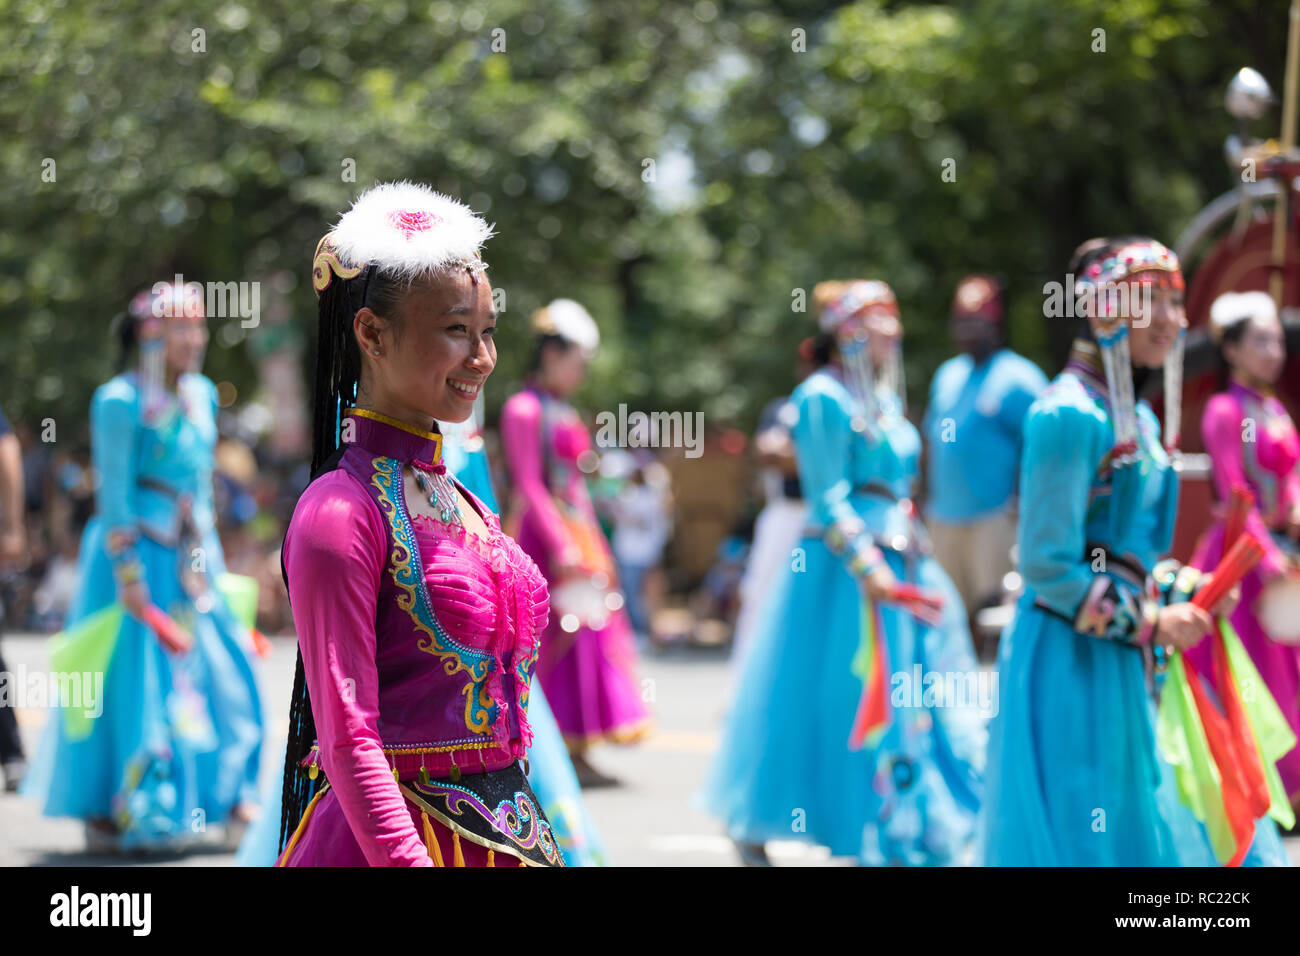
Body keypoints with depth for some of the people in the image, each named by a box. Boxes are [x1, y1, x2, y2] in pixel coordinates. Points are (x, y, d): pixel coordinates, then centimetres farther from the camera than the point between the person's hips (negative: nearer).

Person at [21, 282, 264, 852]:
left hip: (192, 560, 7)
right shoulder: (120, 401, -12)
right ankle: (105, 814, 7)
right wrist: (128, 572, -17)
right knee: (132, 675, -3)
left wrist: (207, 557, 14)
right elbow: (115, 495, -13)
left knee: (222, 672, 3)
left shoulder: (202, 395, 11)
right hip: (138, 553, -7)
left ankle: (234, 803, 10)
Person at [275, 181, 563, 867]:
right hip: (390, 838, -8)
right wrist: (411, 862, -25)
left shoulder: (458, 502, 11)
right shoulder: (340, 510, -13)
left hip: (505, 833, 8)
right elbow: (348, 739, -18)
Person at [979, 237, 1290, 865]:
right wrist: (1149, 621, -16)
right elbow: (1047, 566, -19)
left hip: (1126, 659, 9)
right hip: (1072, 656, -9)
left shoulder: (1137, 418, 13)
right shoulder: (1070, 414, -16)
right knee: (1083, 836, -4)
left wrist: (1179, 601, 6)